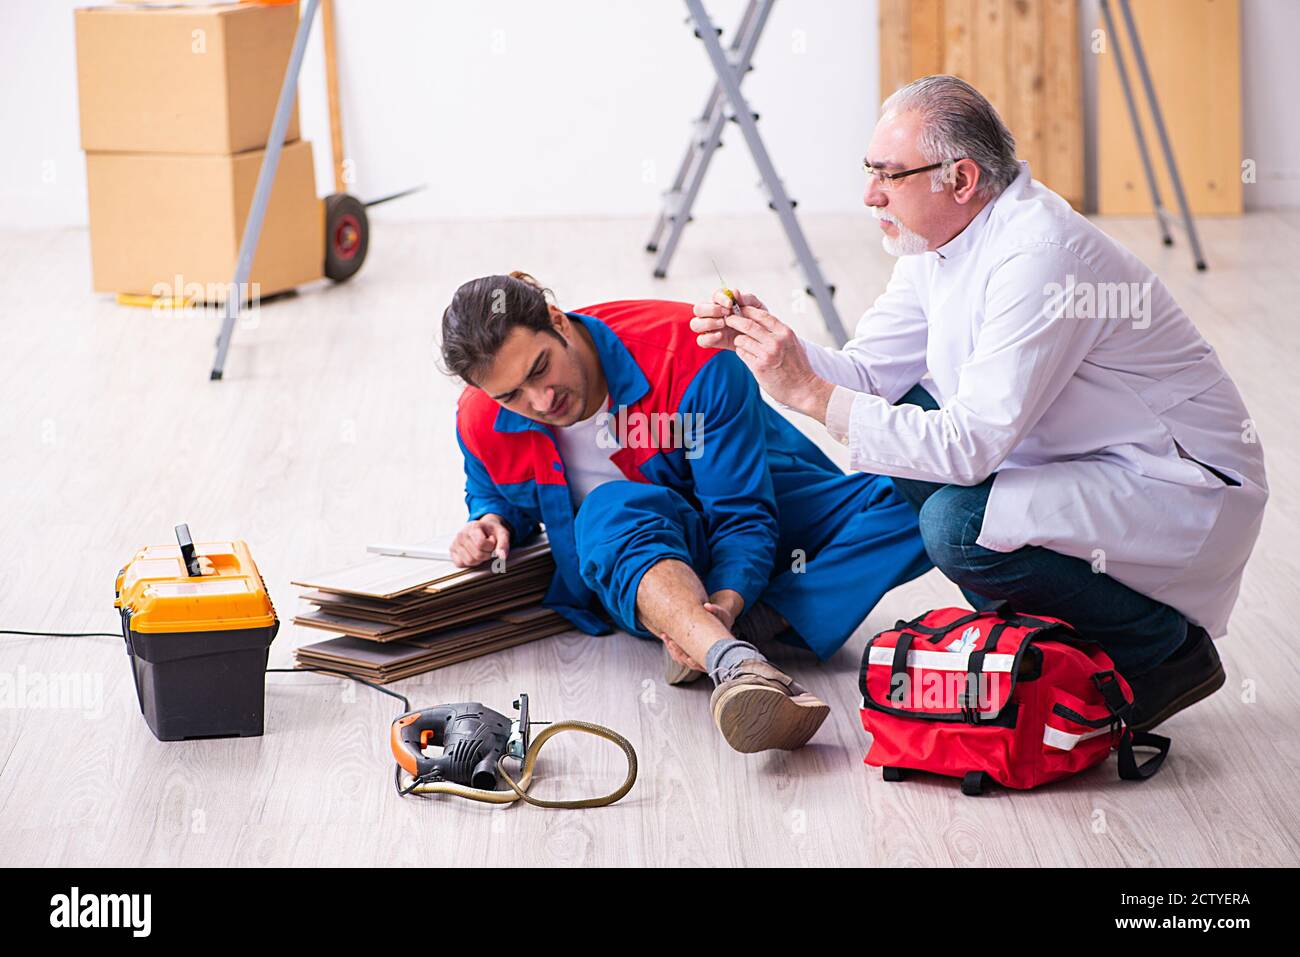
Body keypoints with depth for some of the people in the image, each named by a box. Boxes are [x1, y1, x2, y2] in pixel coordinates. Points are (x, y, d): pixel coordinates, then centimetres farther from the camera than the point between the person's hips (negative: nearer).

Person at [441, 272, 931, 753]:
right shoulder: (482, 424, -13)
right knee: (609, 510, -39)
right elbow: (493, 496, 13)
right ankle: (735, 663, -62)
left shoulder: (687, 355, -27)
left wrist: (726, 604, -43)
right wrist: (492, 523, -12)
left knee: (906, 504, -26)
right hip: (631, 575, 1)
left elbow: (744, 512, -26)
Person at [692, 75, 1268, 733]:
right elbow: (867, 371, 8)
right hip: (1072, 461, 9)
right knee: (906, 410, 4)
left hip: (1186, 490, -9)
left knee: (960, 525, -27)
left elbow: (973, 445, -30)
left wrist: (812, 395, -29)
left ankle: (1166, 651, -5)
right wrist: (766, 342, -9)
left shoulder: (1038, 256, -27)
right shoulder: (938, 242, 2)